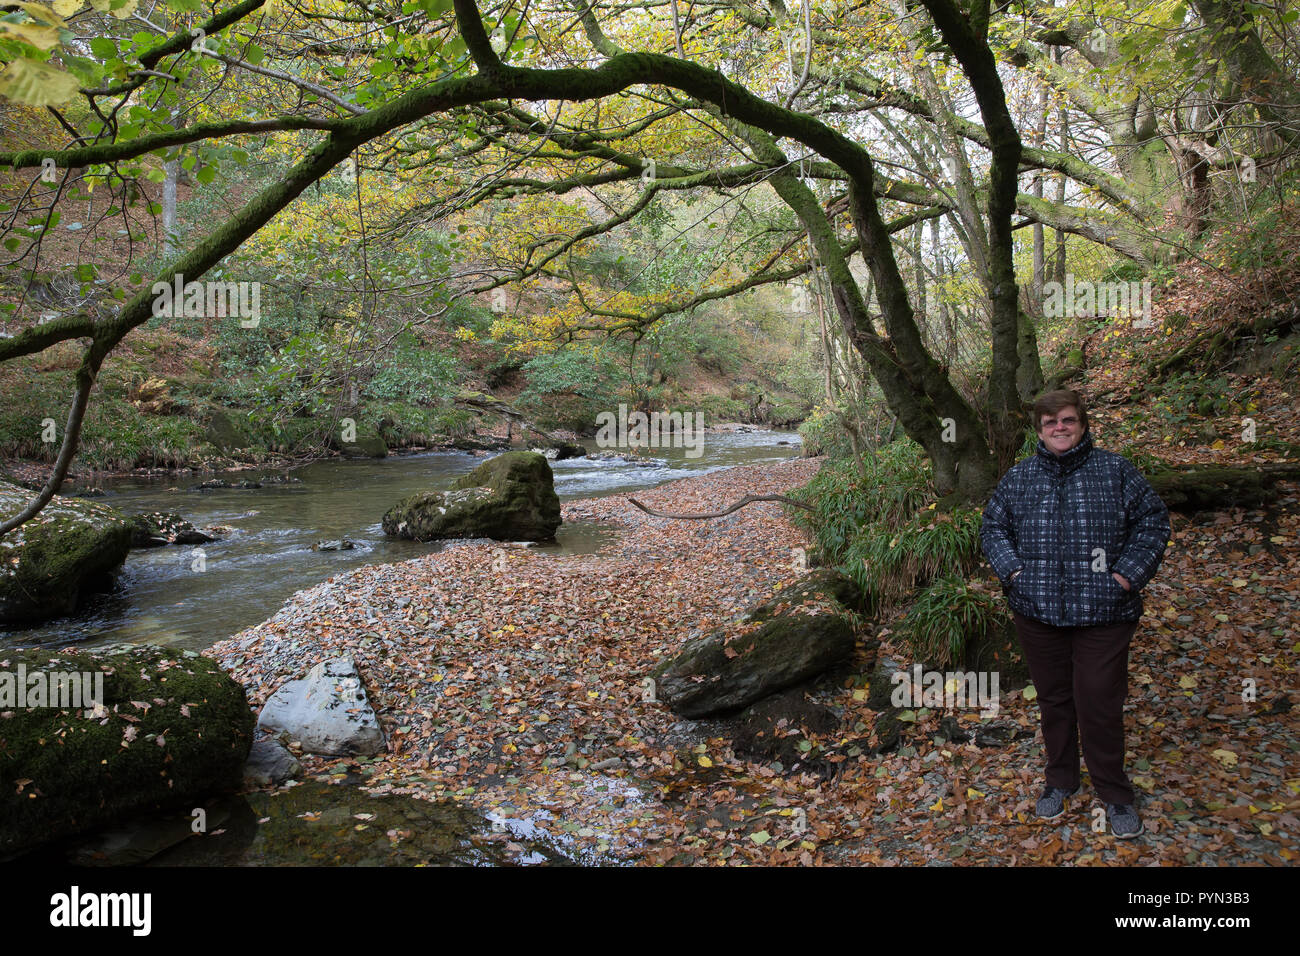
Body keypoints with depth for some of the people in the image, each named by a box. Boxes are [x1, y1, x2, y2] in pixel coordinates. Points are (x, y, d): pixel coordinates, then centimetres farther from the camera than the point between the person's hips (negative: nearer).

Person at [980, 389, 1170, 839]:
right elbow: (993, 527, 14)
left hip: (1103, 614, -2)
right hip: (1037, 612, 3)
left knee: (1099, 704, -2)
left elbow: (1152, 520, 3)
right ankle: (1060, 779, 33)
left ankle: (1114, 792, 19)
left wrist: (1130, 572, -7)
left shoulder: (1115, 470, 2)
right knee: (1053, 699, 14)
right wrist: (1011, 569, -1)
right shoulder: (1018, 477, 7)